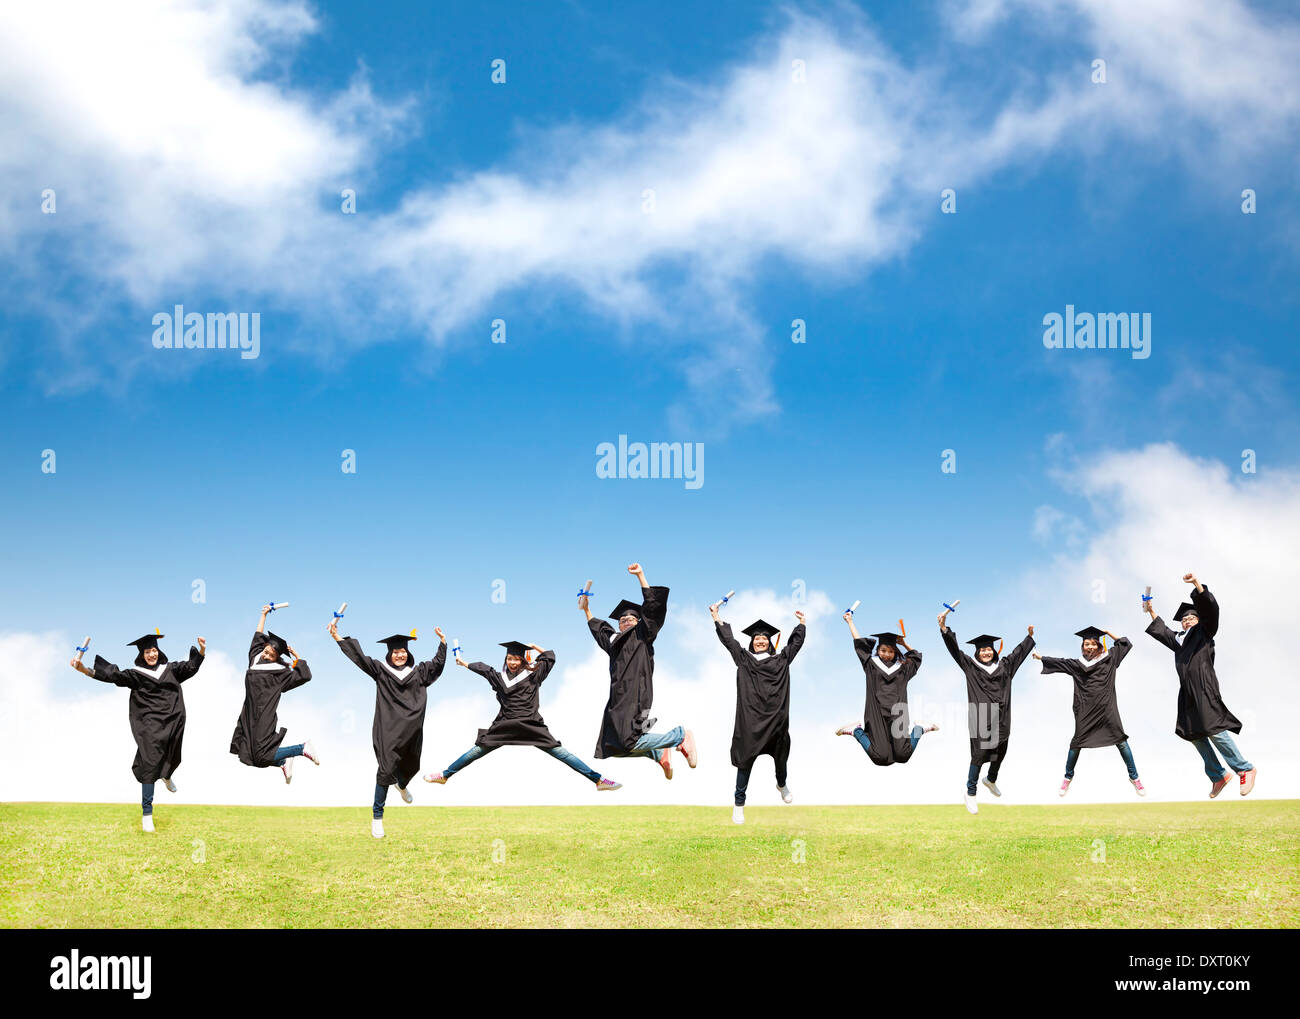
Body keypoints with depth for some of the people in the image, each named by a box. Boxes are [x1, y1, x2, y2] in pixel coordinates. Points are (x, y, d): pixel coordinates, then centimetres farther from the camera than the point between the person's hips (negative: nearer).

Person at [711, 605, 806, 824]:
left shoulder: (780, 660, 15)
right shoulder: (744, 659, 11)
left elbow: (796, 642, 21)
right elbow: (728, 639, 10)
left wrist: (801, 623, 23)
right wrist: (716, 618, 7)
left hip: (776, 718, 2)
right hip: (750, 719, -2)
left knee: (780, 757, 16)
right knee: (745, 760, -5)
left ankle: (782, 784, 48)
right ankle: (739, 804, -1)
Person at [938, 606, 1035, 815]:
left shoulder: (1004, 665, 13)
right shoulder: (970, 666, 2)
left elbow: (1019, 651, 27)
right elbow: (954, 649, -6)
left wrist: (1030, 636, 33)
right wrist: (944, 628, -18)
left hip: (1001, 719, 5)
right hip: (981, 719, -5)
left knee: (1000, 753, 15)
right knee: (979, 754, -9)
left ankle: (991, 780, 44)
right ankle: (970, 793, 0)